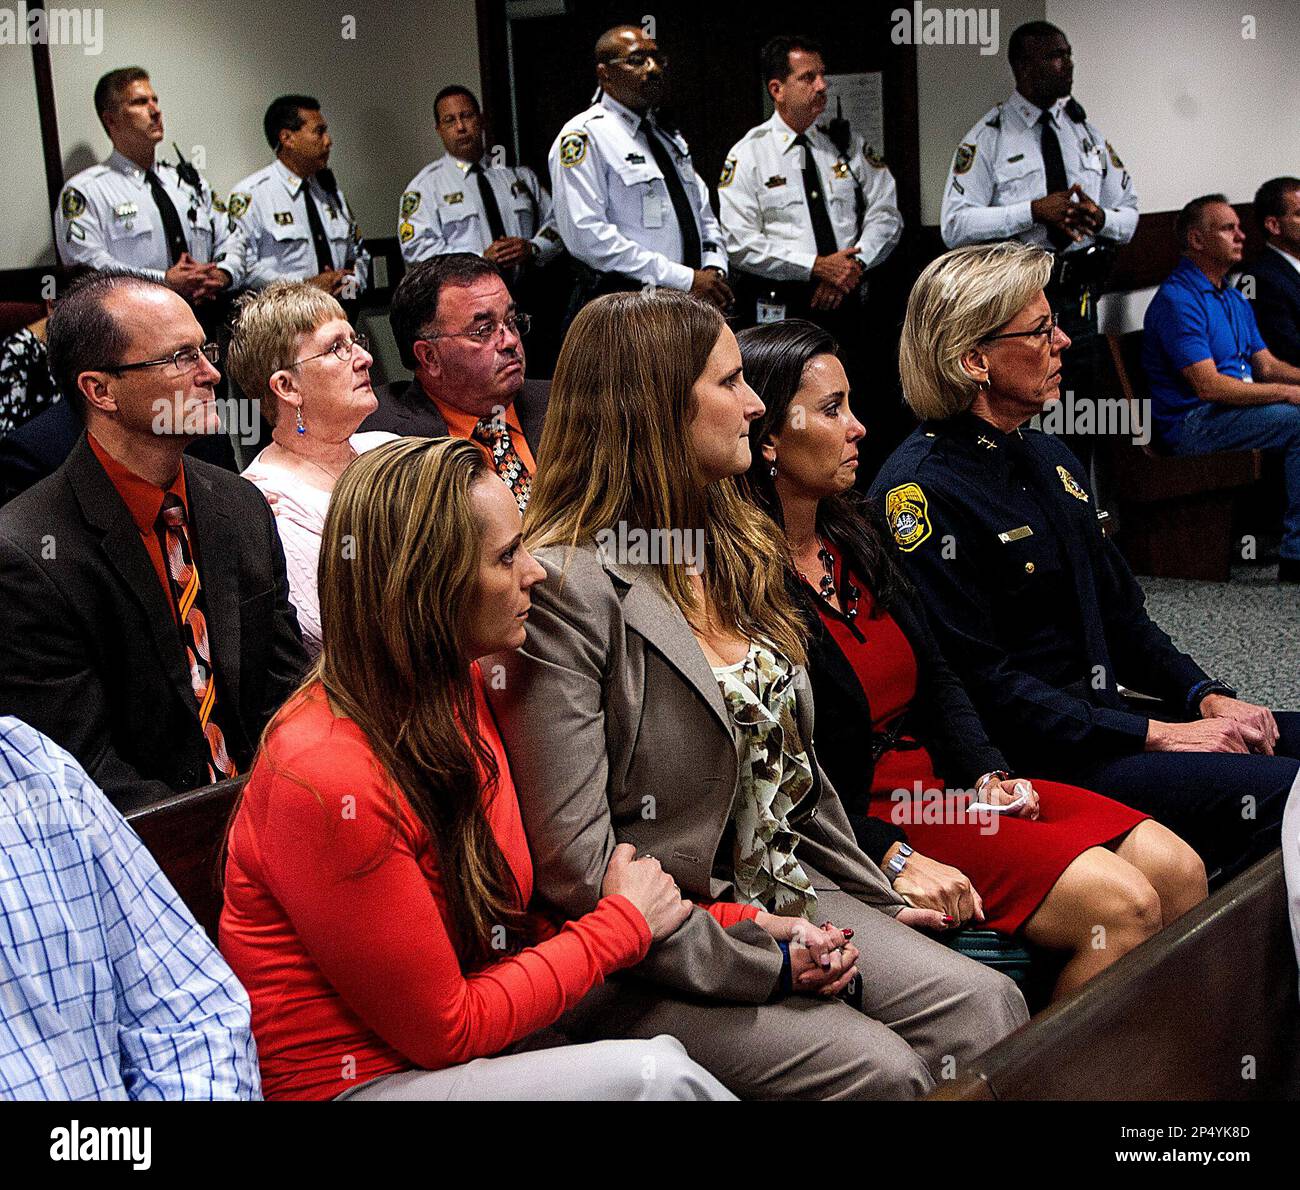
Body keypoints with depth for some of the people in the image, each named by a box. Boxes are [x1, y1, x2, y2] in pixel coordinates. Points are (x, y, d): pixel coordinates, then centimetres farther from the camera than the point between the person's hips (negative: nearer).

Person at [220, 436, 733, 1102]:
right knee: (653, 1074, -25)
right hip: (351, 1081, -7)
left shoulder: (461, 693, 4)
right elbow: (449, 1029, -16)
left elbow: (516, 915, 8)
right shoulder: (326, 778, -23)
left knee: (665, 1057, -18)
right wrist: (622, 922, -8)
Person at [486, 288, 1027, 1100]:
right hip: (652, 963, -8)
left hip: (783, 902, 8)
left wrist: (877, 903, 12)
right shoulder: (564, 586, -16)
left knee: (987, 1006, -12)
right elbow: (574, 864, -20)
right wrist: (754, 959, -17)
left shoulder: (730, 547, 13)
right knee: (880, 1069, -22)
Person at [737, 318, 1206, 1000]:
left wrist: (987, 775, 0)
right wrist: (890, 856, -23)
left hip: (941, 780, 9)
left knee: (1177, 872, -3)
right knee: (1121, 904, -19)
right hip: (864, 818, -9)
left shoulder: (854, 534, 12)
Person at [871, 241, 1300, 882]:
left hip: (1105, 718, 9)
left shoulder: (1050, 458, 15)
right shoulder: (920, 492, -15)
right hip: (1025, 757, -9)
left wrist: (1207, 697, 4)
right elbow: (978, 680, -19)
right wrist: (1157, 736, -18)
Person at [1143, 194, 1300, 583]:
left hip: (1240, 407, 9)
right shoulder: (1177, 299, -11)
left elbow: (1267, 365, 18)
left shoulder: (1234, 299, 20)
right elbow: (1208, 386, -18)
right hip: (1193, 423, -9)